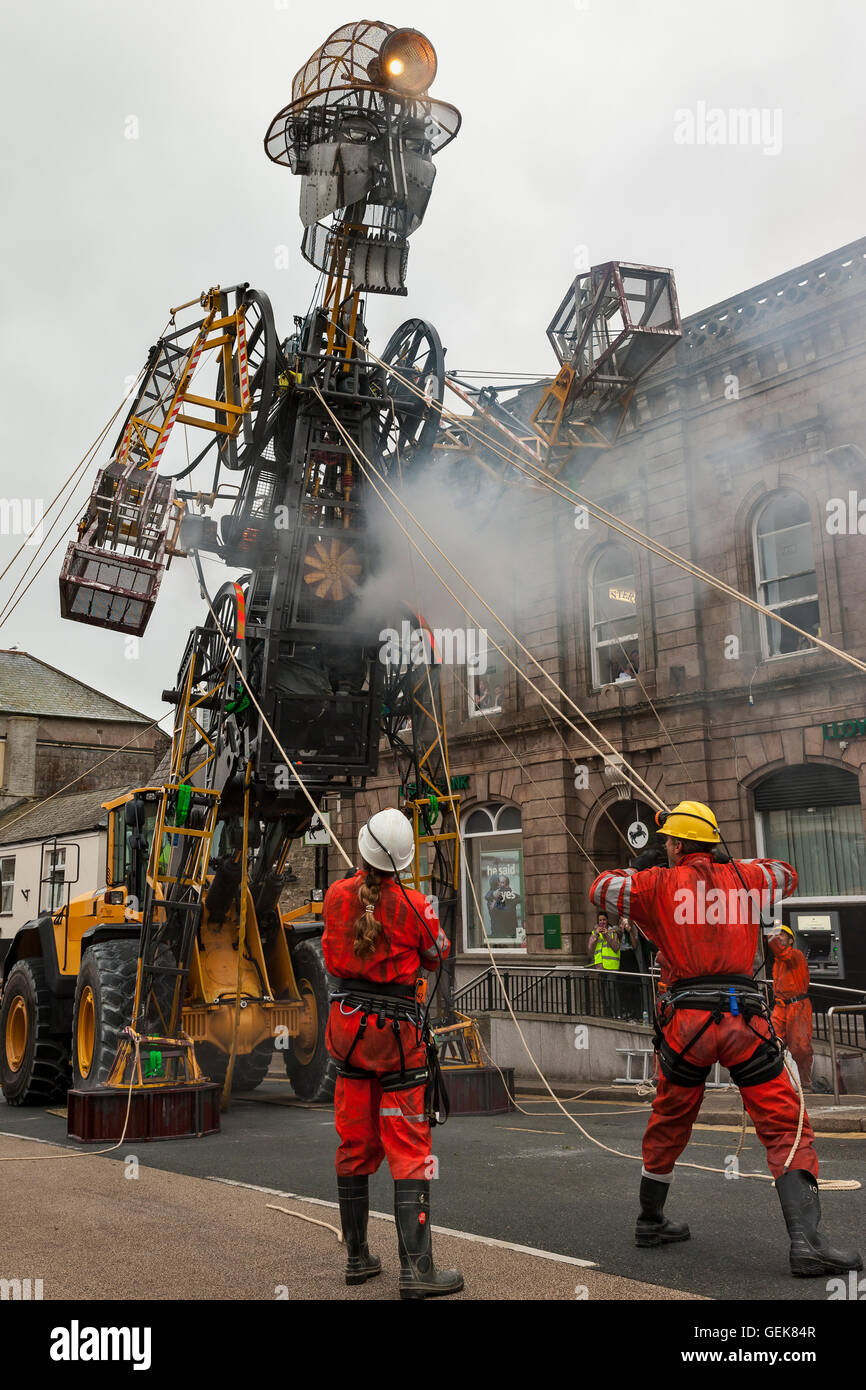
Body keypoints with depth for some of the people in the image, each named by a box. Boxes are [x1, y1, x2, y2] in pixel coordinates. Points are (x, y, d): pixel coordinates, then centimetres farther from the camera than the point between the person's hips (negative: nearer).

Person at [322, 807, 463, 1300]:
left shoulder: (337, 896, -4)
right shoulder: (413, 905, -15)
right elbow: (437, 957, 2)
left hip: (348, 1024, 5)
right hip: (396, 1033, -5)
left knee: (355, 1144, 15)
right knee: (409, 1149, 1)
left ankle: (358, 1258, 25)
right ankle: (416, 1269, -1)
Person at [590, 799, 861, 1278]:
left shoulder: (658, 884, 3)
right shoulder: (745, 878, 10)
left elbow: (600, 890, 13)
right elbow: (787, 876, 30)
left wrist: (638, 869, 28)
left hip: (687, 1020, 1)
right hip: (745, 1017, 0)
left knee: (668, 1125, 19)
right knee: (786, 1128, 2)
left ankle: (650, 1221, 33)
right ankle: (806, 1241, -12)